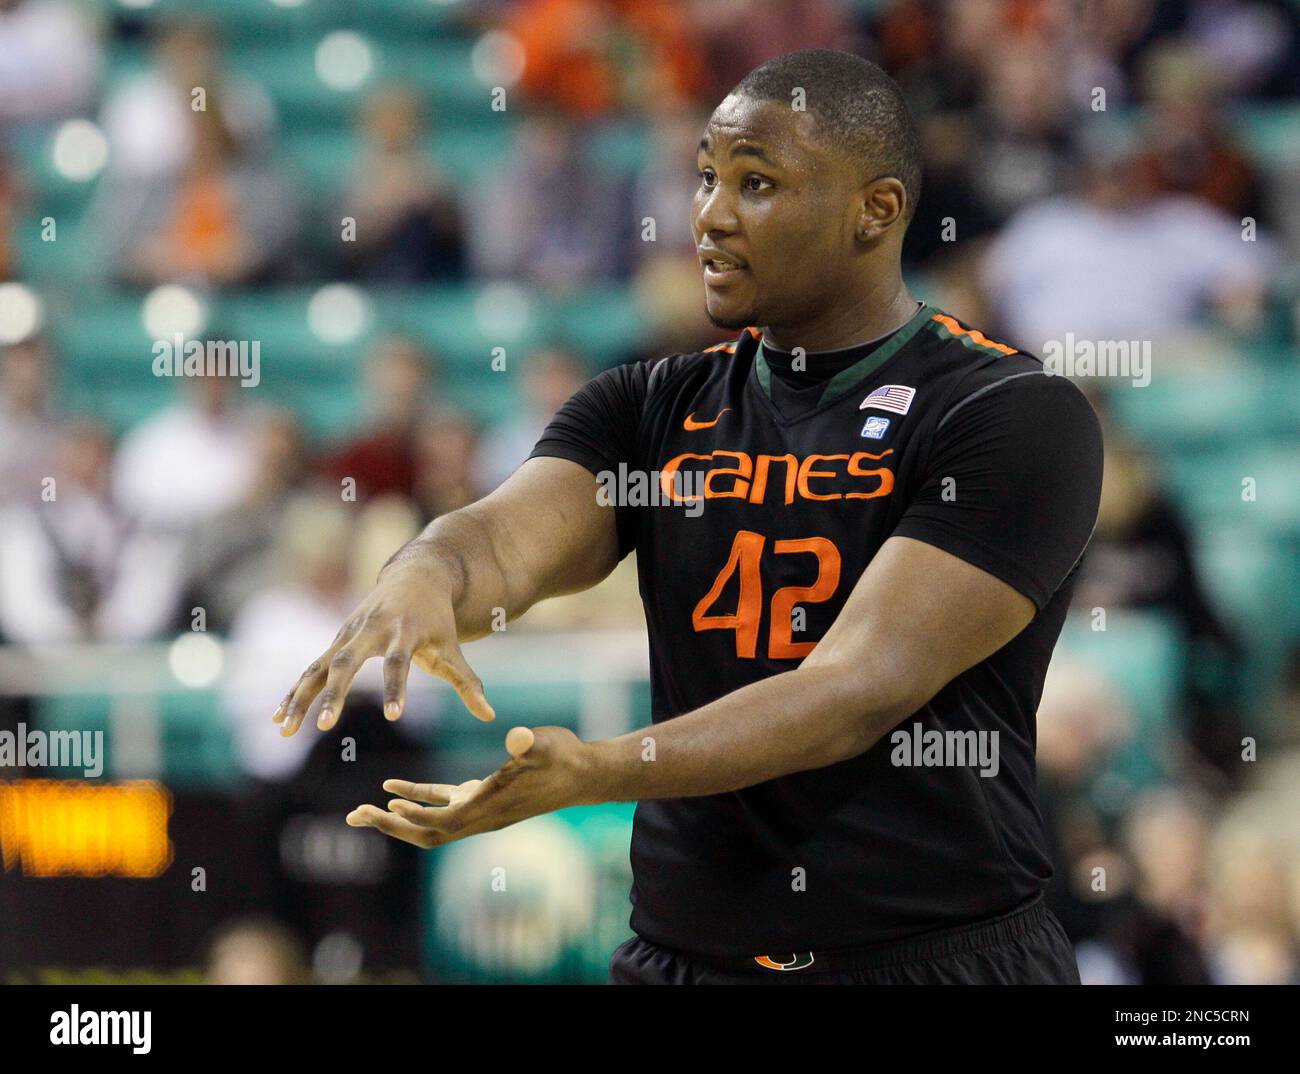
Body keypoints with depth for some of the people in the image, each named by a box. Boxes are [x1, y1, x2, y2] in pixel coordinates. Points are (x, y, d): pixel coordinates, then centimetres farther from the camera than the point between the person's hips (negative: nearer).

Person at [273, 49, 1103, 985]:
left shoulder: (1017, 417, -10)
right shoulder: (652, 408, 8)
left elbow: (860, 691, -20)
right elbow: (508, 541, -10)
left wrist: (592, 772, -31)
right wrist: (421, 578, -35)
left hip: (938, 951, -4)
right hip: (679, 952, 4)